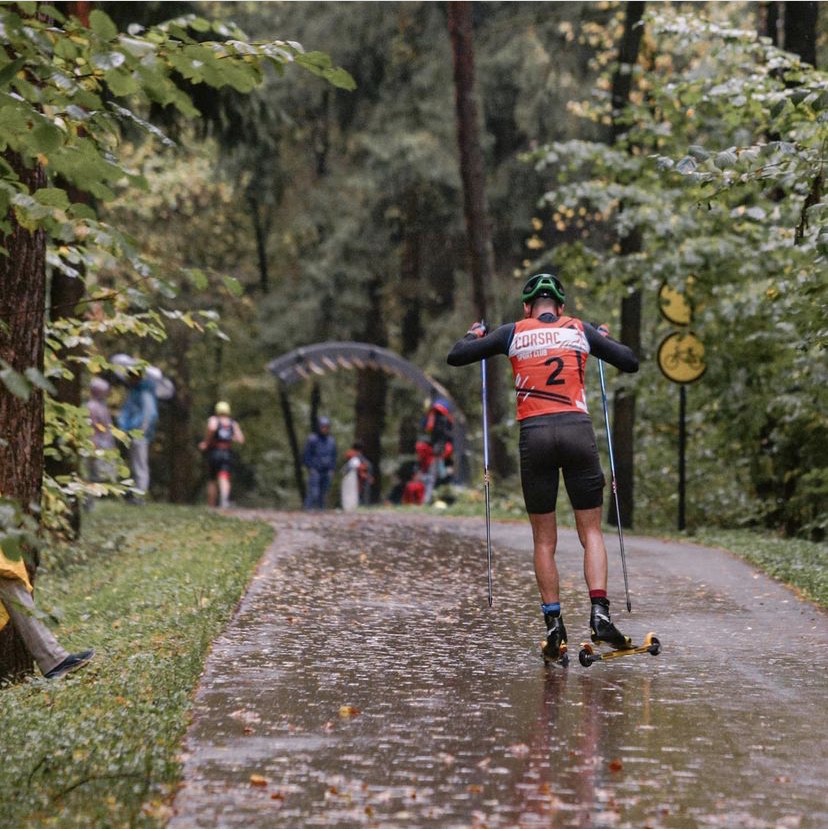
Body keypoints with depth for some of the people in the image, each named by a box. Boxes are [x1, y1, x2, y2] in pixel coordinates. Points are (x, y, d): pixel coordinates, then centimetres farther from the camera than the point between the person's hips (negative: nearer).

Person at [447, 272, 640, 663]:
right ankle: (599, 614, -11)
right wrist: (606, 339, 35)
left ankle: (554, 627, 4)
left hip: (534, 435, 0)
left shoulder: (513, 333, 8)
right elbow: (631, 363, 17)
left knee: (544, 541, 8)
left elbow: (456, 356, 10)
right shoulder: (581, 330, 11)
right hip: (578, 430, 0)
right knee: (591, 532, 6)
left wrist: (474, 333, 30)